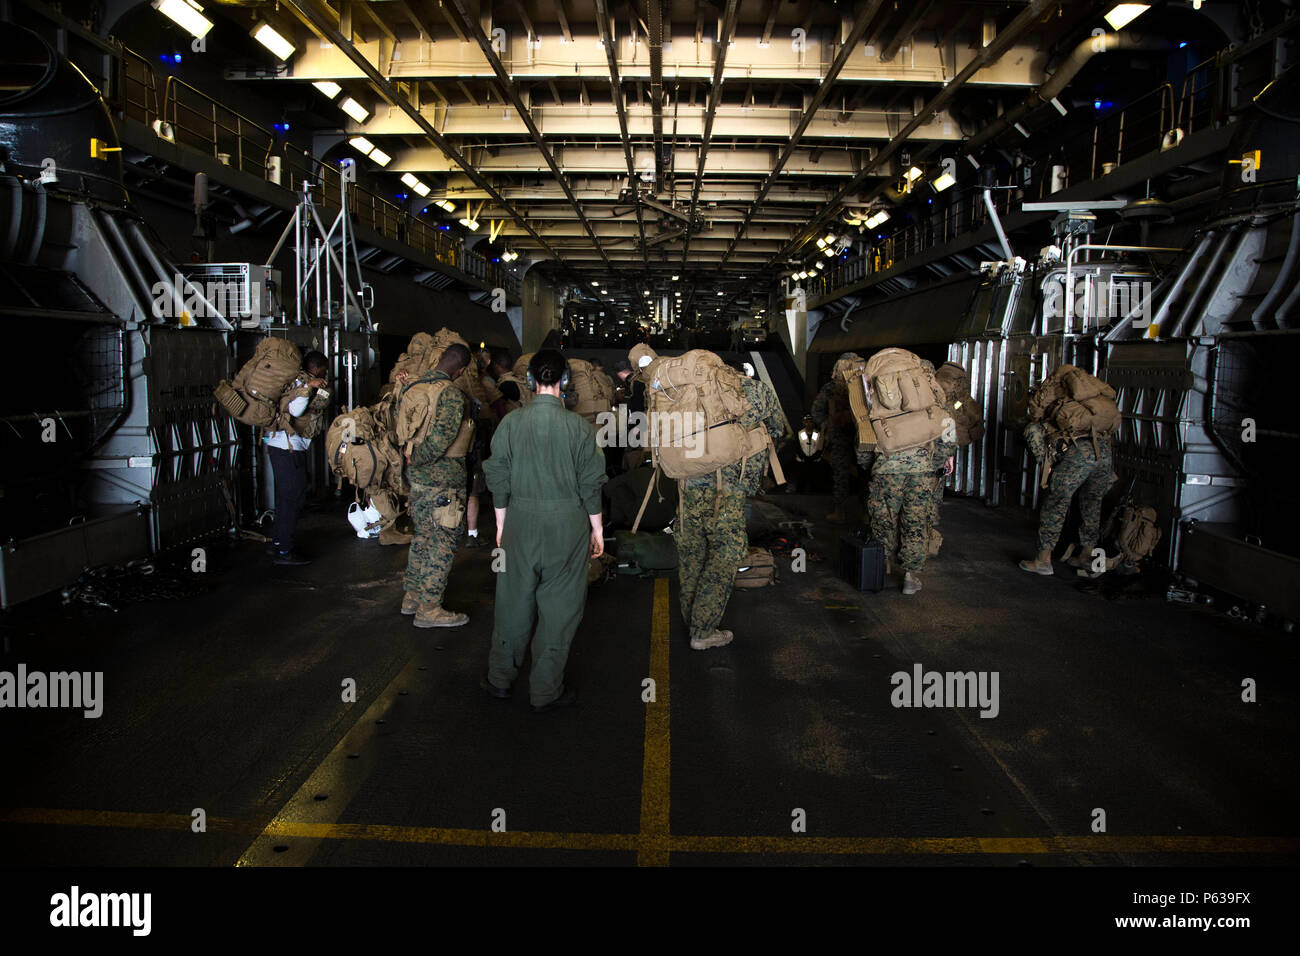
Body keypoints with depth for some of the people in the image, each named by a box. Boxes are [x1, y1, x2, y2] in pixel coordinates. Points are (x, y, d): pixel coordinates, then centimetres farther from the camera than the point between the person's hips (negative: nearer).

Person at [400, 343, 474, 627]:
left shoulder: (412, 388, 6)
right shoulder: (451, 395, -18)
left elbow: (400, 427, 13)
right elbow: (441, 438, -26)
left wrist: (409, 455, 16)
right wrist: (417, 458, -14)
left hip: (417, 477, 8)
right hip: (443, 479, -8)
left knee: (421, 537, 20)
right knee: (442, 543, 1)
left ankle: (412, 597, 30)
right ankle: (428, 609, 6)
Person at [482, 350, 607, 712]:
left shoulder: (511, 422, -3)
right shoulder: (579, 426, -9)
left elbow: (498, 478, 3)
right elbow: (590, 483, -4)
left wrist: (501, 523, 15)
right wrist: (597, 528, 8)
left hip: (521, 519, 2)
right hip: (567, 522, -2)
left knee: (514, 600, 16)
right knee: (559, 607, 8)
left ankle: (500, 679, 30)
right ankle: (546, 691, 18)